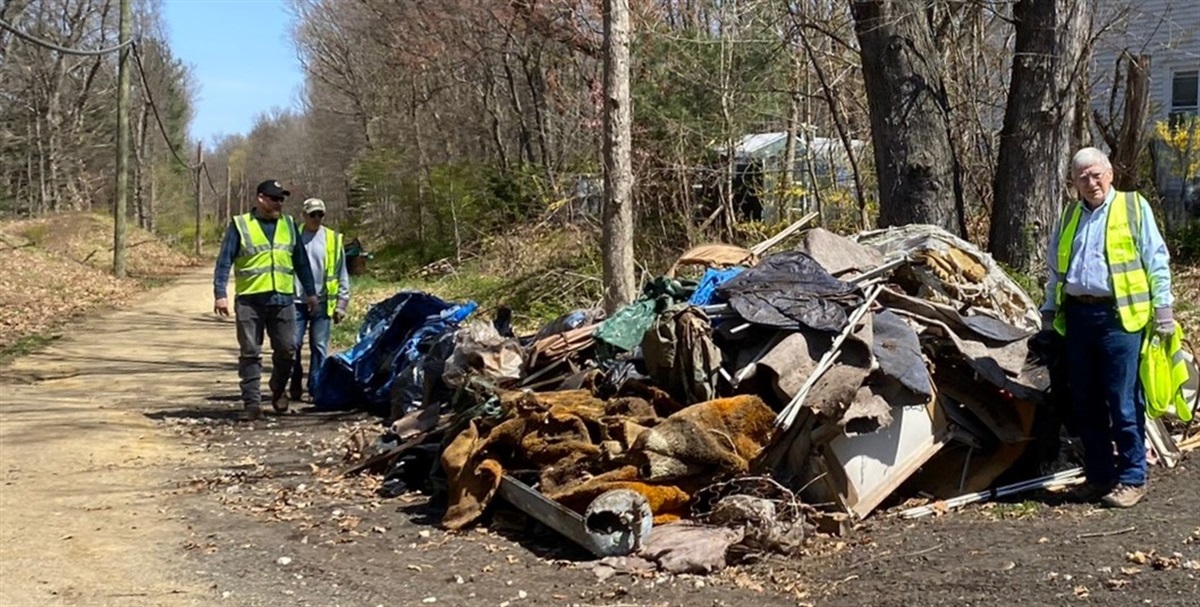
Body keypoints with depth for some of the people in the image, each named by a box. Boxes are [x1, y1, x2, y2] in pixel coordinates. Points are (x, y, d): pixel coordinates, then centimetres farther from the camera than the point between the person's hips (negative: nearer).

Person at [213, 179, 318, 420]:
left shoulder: (289, 225, 13)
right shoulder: (240, 225, 1)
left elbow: (301, 261, 18)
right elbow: (224, 262, -2)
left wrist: (310, 292, 16)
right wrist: (220, 294, -11)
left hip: (283, 299, 3)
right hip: (249, 301, -3)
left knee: (286, 350, 5)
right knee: (250, 353, -1)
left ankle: (278, 392, 28)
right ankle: (252, 402, 2)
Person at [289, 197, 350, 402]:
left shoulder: (333, 240, 6)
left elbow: (342, 275, 8)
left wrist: (341, 303, 3)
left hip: (322, 303, 0)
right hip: (296, 301, 0)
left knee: (319, 347, 3)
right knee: (293, 345, -1)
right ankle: (295, 386, 13)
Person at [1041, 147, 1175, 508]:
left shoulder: (1134, 207, 4)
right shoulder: (1069, 217, 18)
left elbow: (1156, 260, 0)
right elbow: (1055, 270, 24)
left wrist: (1162, 305, -5)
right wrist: (1049, 312, 20)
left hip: (1120, 316, -5)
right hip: (1077, 316, 5)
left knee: (1124, 402, -5)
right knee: (1085, 404, 8)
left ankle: (1132, 479, 3)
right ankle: (1099, 475, 18)